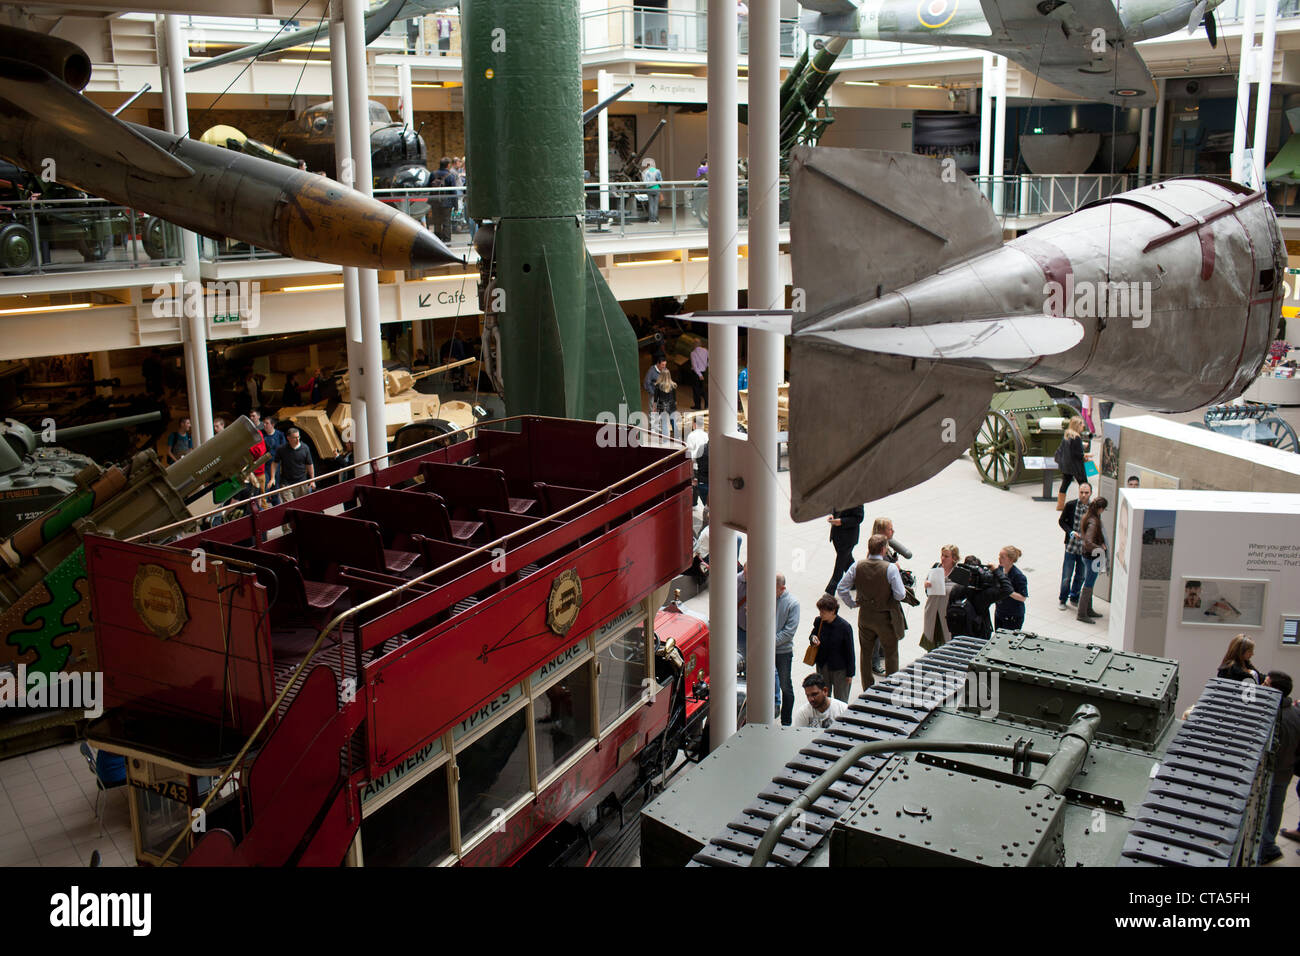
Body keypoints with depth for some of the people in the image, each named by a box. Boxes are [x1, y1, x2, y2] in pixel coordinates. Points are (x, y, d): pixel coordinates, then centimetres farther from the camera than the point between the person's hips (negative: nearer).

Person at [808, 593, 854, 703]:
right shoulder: (819, 622, -7)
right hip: (822, 665, 5)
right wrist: (813, 638, -12)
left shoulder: (844, 627, -19)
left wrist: (850, 673, -9)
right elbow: (813, 634, 15)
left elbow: (850, 651, -12)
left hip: (839, 668, -5)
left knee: (840, 700, 7)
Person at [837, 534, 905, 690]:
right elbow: (900, 595, -19)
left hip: (865, 617, 4)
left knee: (866, 653, 18)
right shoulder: (890, 568, -20)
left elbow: (841, 588, -6)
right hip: (886, 618, -3)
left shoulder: (857, 567, -9)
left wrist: (852, 604, 6)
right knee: (891, 654, 15)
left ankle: (867, 688, 28)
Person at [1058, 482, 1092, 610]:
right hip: (1071, 546, -2)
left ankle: (1074, 598, 31)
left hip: (1085, 548, 2)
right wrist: (1071, 532, -12)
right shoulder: (1071, 505, -6)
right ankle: (1063, 600, 18)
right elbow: (1061, 521, 3)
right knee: (1066, 576, 1)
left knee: (1080, 576, 12)